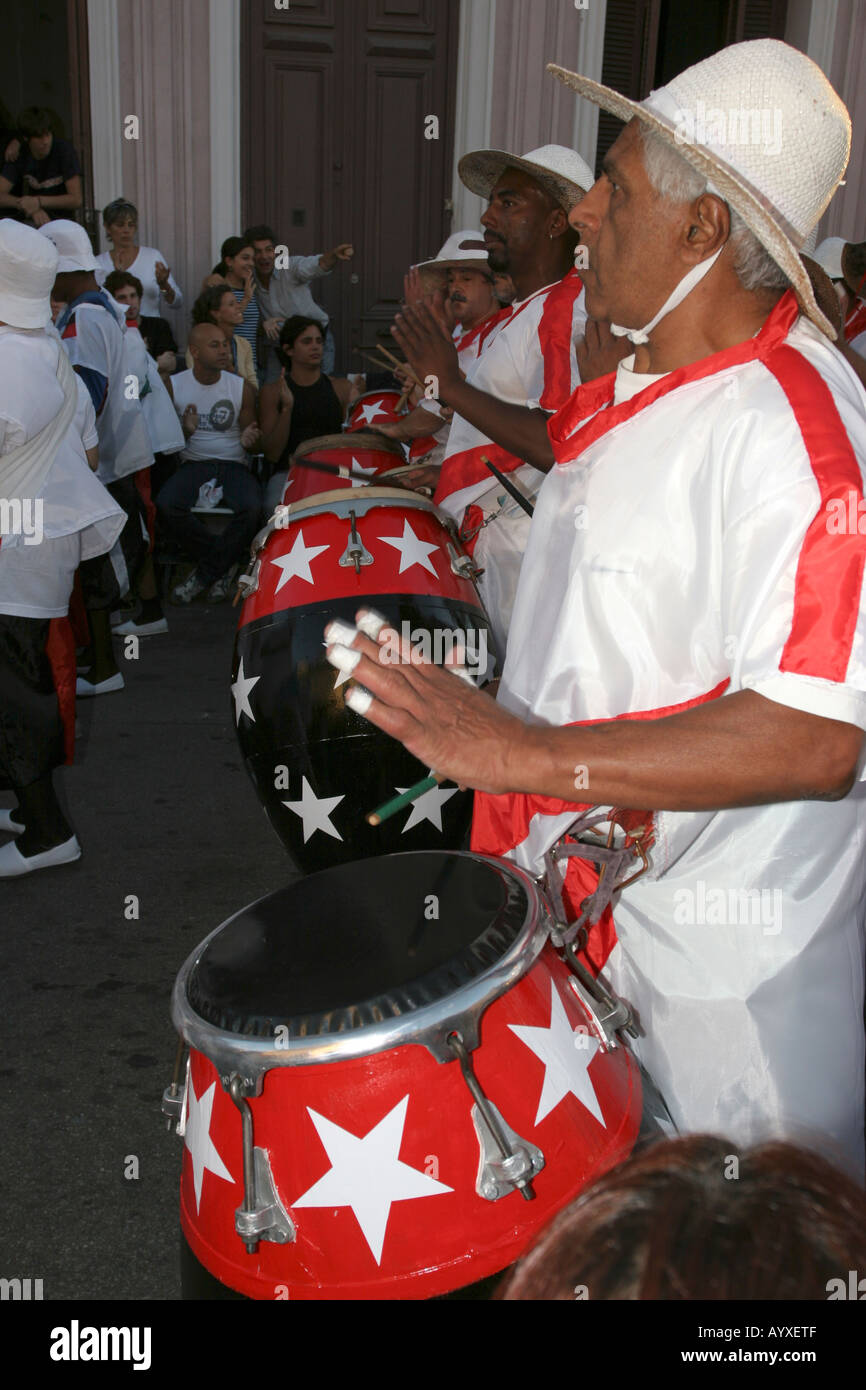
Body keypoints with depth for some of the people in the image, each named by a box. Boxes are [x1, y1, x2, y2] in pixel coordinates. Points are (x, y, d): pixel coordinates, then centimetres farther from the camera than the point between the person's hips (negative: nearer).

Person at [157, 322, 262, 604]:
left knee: (251, 508, -33)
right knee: (166, 505, -31)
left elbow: (252, 439, 7)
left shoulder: (241, 387, 2)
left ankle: (205, 574, -10)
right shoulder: (173, 386, 1)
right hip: (193, 464, 0)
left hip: (233, 464, 0)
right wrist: (185, 431, -19)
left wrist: (249, 440, -18)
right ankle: (221, 566, -10)